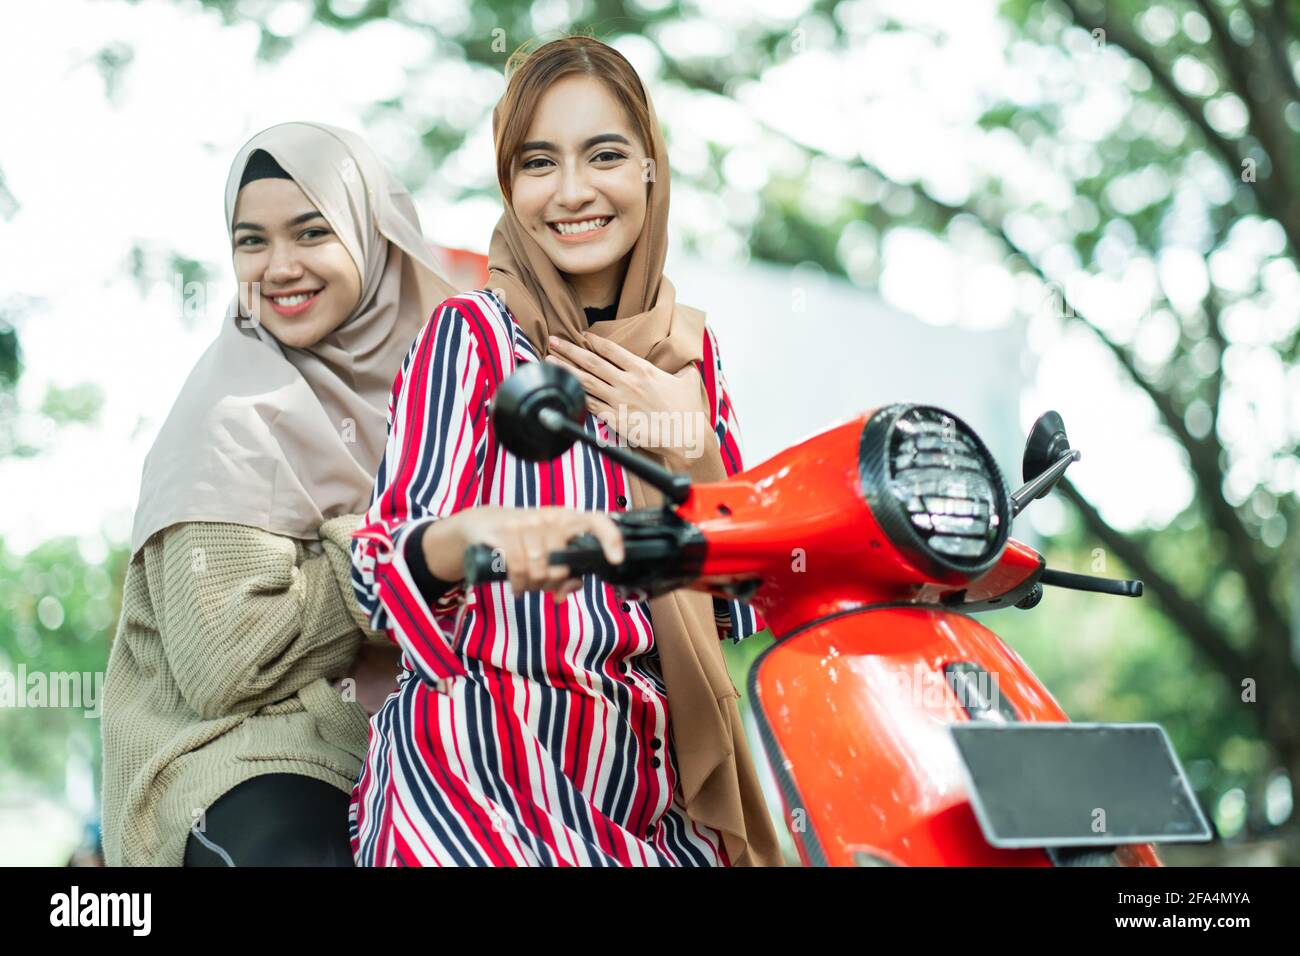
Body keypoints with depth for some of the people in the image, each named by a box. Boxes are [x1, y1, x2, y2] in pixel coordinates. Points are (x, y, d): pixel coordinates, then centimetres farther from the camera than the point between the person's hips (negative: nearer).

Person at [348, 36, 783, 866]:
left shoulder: (689, 347, 11)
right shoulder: (472, 334, -2)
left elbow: (744, 598, 11)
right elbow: (386, 560, -14)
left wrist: (686, 445, -5)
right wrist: (479, 533, -36)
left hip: (656, 782, 5)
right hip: (484, 769, -5)